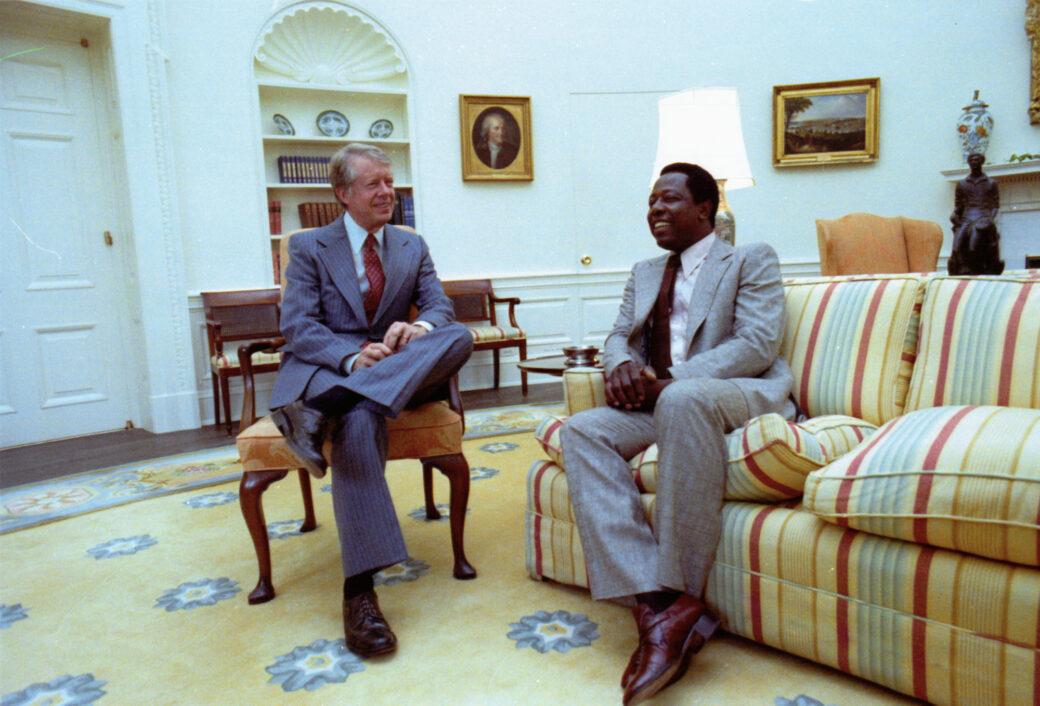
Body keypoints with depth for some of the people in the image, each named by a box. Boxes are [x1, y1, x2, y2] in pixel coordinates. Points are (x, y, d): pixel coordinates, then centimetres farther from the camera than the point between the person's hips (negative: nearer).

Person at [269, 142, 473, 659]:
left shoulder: (413, 248, 18)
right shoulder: (309, 248, 7)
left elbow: (440, 307, 6)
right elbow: (299, 327, -5)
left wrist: (420, 329, -21)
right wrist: (352, 358, -25)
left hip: (396, 369, 4)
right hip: (323, 367, -3)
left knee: (459, 337, -27)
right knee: (359, 419, -39)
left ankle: (326, 408, -42)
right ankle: (358, 589, -39)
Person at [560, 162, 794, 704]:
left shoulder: (751, 259, 9)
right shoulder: (645, 273, 28)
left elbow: (758, 343, -6)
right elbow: (618, 335, 19)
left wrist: (671, 381, -18)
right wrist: (621, 364, -8)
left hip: (745, 394, -5)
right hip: (662, 403, 6)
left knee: (684, 399, -39)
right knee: (581, 430, -23)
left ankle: (682, 596, -32)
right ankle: (654, 600, -33)